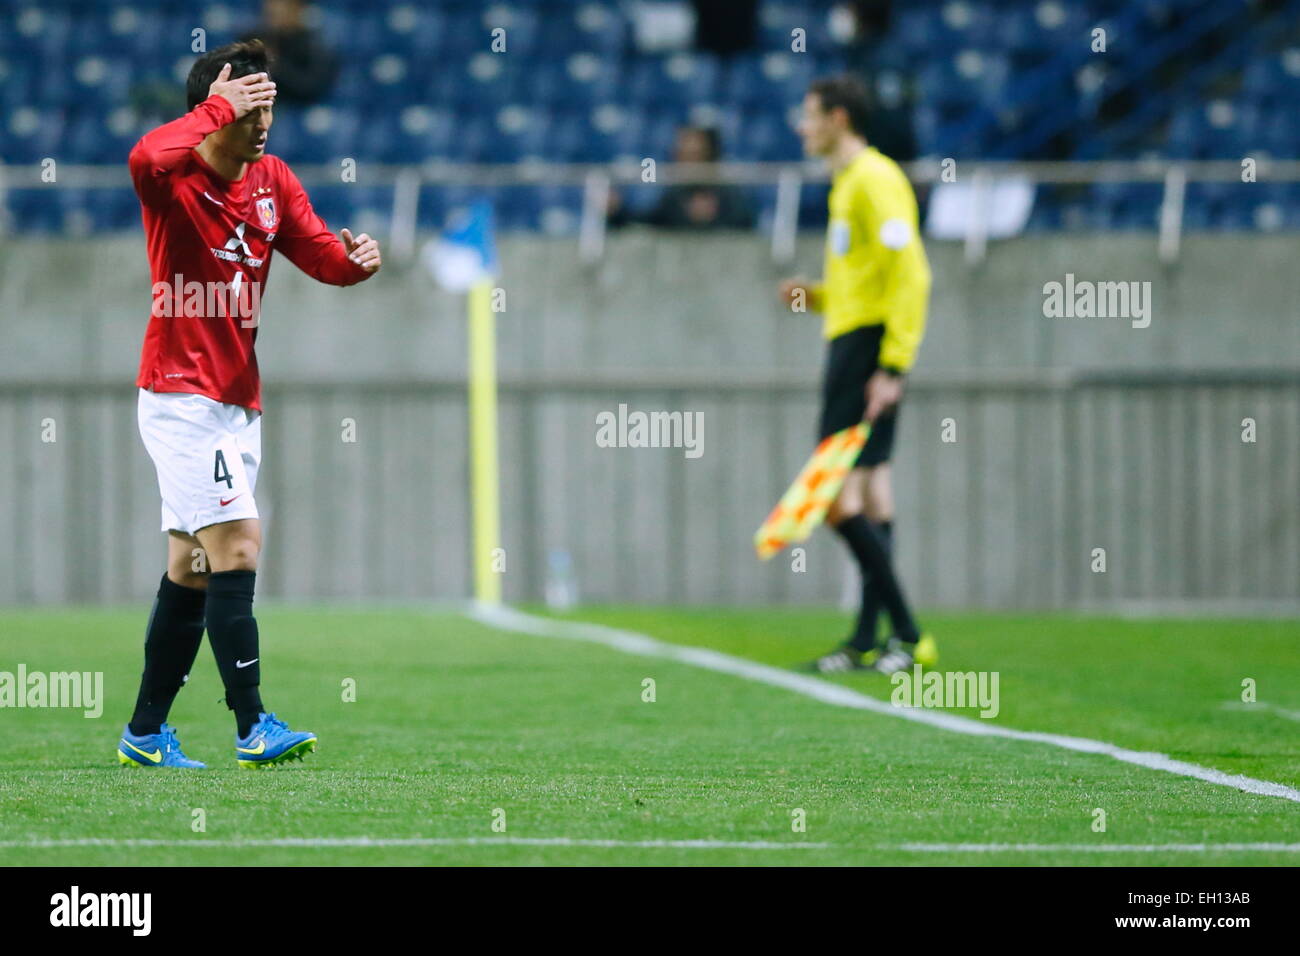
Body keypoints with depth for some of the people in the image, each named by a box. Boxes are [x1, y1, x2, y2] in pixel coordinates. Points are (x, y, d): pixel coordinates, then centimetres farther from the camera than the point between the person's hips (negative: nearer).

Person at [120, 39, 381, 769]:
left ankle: (146, 734, 19)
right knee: (237, 546, -17)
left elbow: (320, 254, 7)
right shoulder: (176, 180, -14)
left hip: (239, 400, 8)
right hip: (182, 397, -8)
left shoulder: (274, 181, 8)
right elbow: (147, 159, -37)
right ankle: (253, 727, -19)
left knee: (192, 569, 11)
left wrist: (357, 260, -14)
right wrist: (218, 107, -30)